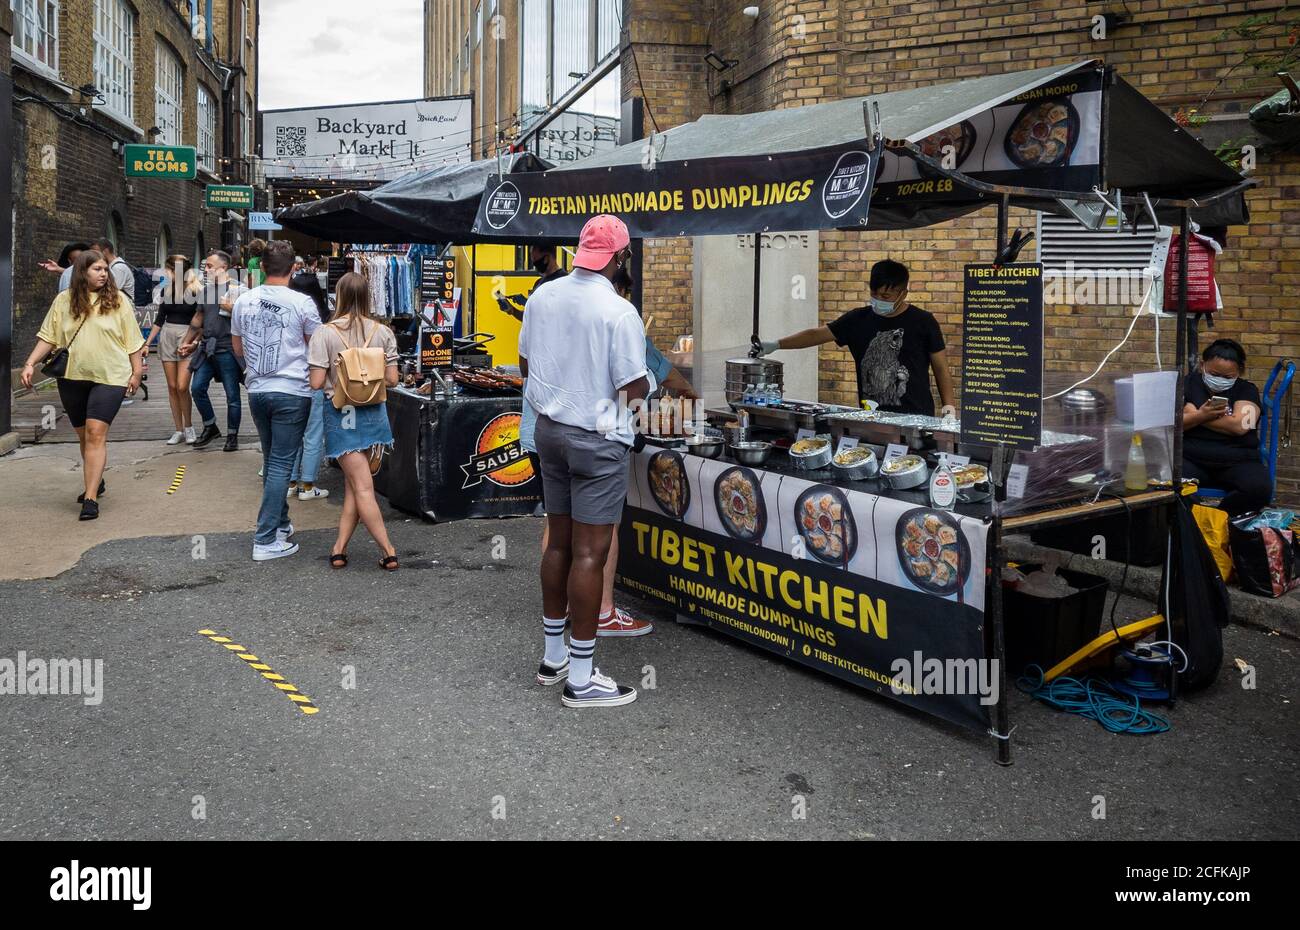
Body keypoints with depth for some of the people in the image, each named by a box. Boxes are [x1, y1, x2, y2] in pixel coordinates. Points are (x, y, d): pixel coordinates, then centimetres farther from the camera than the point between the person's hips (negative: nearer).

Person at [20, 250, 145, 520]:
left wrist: (137, 371, 0)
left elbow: (132, 339, 2)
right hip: (72, 378, 4)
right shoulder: (63, 301, 4)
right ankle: (95, 482, 37)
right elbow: (48, 337, 7)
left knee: (96, 434, -14)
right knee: (84, 436, 15)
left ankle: (91, 498, -14)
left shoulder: (118, 300, -1)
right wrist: (30, 363, -3)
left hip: (109, 378, -4)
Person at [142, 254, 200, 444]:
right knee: (172, 387, 5)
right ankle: (179, 430, 12)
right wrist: (147, 343, 12)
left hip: (188, 338, -5)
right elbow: (159, 319, 15)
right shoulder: (166, 290, 8)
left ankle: (188, 427, 8)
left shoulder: (197, 291, -7)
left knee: (182, 387, -12)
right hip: (167, 337, 5)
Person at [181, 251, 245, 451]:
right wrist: (186, 342, 20)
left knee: (232, 395, 1)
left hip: (227, 349, -6)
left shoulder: (237, 290, -7)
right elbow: (198, 318, 21)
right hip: (206, 348, 6)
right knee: (197, 388, 4)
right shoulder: (206, 289, 12)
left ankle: (232, 436, 13)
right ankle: (210, 428, 21)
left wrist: (231, 308, -20)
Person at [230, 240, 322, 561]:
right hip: (291, 391, -5)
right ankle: (266, 540, -4)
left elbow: (238, 349, 15)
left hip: (257, 390, 5)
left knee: (271, 460, 19)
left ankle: (280, 522, 31)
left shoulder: (243, 301, 3)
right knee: (281, 464, -2)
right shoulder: (302, 303, -10)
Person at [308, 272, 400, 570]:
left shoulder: (324, 334, -10)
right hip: (373, 412, 3)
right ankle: (340, 548, 15)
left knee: (362, 487, 0)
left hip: (341, 413, -3)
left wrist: (334, 379, 10)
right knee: (353, 483, 14)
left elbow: (316, 382, -12)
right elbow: (392, 379, -2)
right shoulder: (383, 332, -3)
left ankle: (388, 552, -2)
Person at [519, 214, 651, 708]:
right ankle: (581, 679, 5)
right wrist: (649, 379, 6)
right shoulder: (618, 312, -18)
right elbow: (633, 389, -16)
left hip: (549, 428, 7)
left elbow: (525, 365, 13)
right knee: (590, 553, -2)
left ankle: (554, 657, 28)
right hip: (596, 440, -7)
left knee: (558, 543, 16)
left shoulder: (542, 296, 3)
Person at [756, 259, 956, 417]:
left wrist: (949, 408, -5)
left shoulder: (922, 322, 0)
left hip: (914, 419, -3)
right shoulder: (858, 319, 7)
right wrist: (775, 345, -2)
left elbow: (941, 369, 3)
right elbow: (816, 334, 7)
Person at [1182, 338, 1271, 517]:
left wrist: (1192, 415, -7)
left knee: (1260, 488, -32)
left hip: (1237, 462, 1)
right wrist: (1201, 415, -16)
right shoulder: (1188, 384, 9)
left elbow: (1239, 426, -11)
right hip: (1191, 460, -1)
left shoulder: (1246, 390, 7)